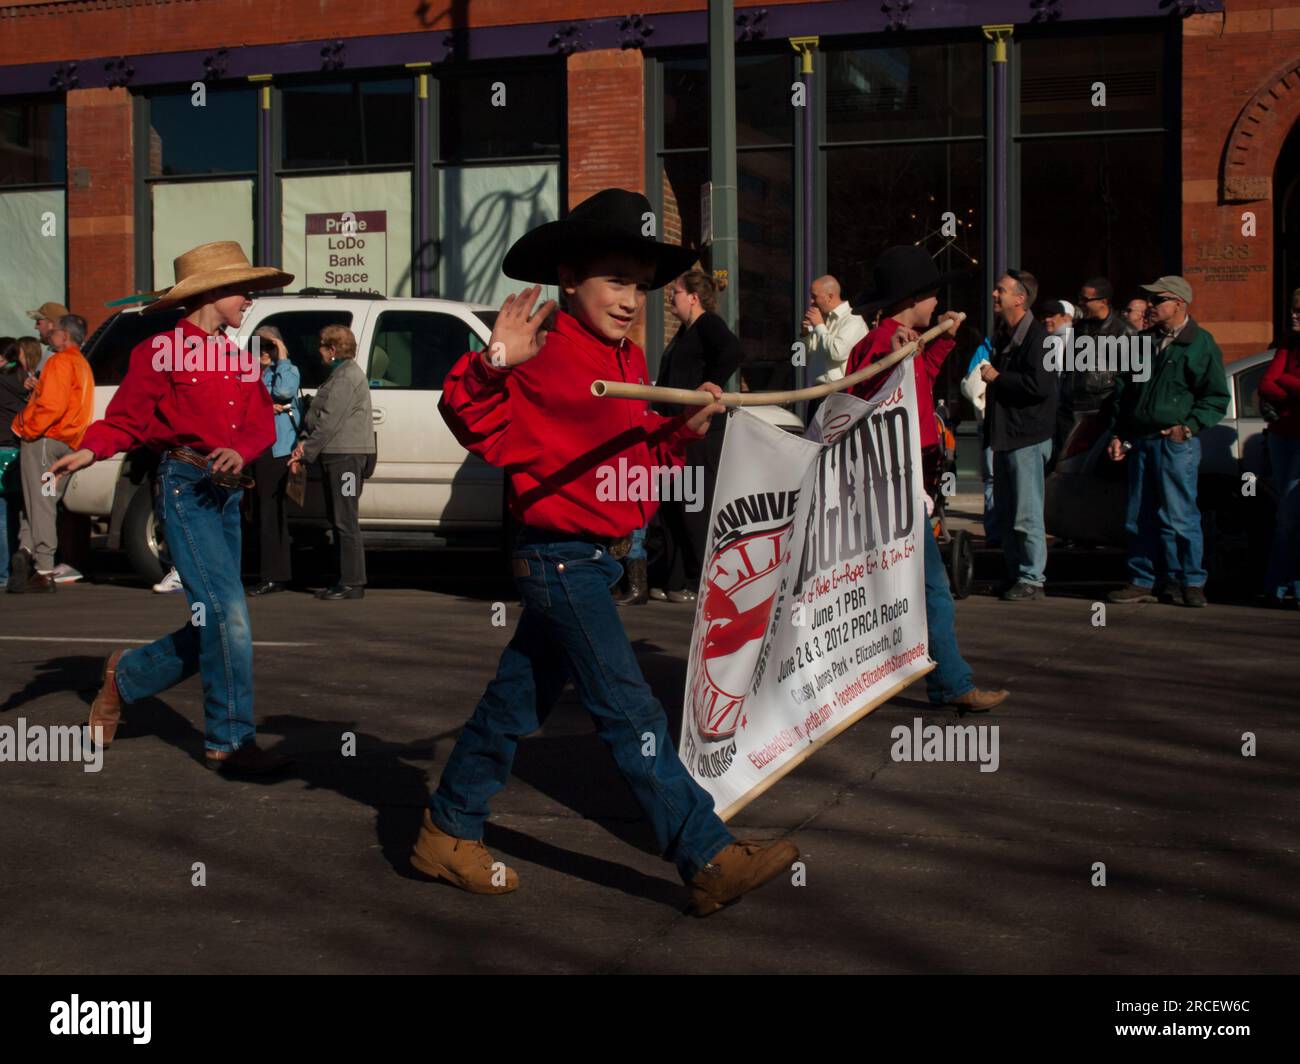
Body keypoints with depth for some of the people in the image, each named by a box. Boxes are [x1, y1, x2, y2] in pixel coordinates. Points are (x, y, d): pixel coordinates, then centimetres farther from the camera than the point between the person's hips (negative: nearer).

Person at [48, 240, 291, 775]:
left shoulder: (236, 359, 17)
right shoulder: (161, 351, -2)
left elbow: (262, 424, 7)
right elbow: (125, 418, -2)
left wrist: (240, 451, -14)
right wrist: (90, 450, -21)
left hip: (227, 492, 7)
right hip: (184, 487, -7)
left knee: (211, 629, 9)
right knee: (227, 612, -14)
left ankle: (126, 675, 32)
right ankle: (231, 741, -8)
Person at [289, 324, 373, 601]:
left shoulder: (348, 376, -12)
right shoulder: (339, 374, 21)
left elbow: (330, 420, -17)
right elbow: (317, 414, 20)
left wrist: (306, 451, -12)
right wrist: (304, 443, 5)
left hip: (346, 456, -11)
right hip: (336, 455, 11)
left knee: (346, 521, -10)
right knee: (337, 519, 12)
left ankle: (352, 583, -8)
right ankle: (346, 580, 15)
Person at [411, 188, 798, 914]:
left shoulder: (629, 361, 13)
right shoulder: (547, 355, -16)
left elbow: (641, 456, 22)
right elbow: (477, 421, -24)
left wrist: (685, 429, 6)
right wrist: (493, 364, -40)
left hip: (595, 558, 10)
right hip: (561, 556, -10)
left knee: (521, 697, 17)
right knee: (631, 712, -7)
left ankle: (450, 833, 29)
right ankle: (710, 859, -5)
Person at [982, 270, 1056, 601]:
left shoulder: (1037, 337, -13)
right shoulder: (1002, 335, 16)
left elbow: (1039, 384, -24)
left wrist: (997, 378, -15)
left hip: (1027, 437, -10)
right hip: (1005, 435, 10)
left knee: (1026, 514, -6)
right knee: (1005, 512, 13)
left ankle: (1032, 579, 1)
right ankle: (1014, 574, 22)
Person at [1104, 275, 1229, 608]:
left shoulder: (1201, 345, -1)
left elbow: (1217, 398, -3)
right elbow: (1122, 390, 20)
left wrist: (1189, 426, -13)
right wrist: (1117, 434, 12)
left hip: (1176, 443, -6)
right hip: (1140, 441, 6)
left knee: (1178, 516, -7)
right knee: (1139, 518, 7)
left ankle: (1189, 582, 1)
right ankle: (1142, 582, 14)